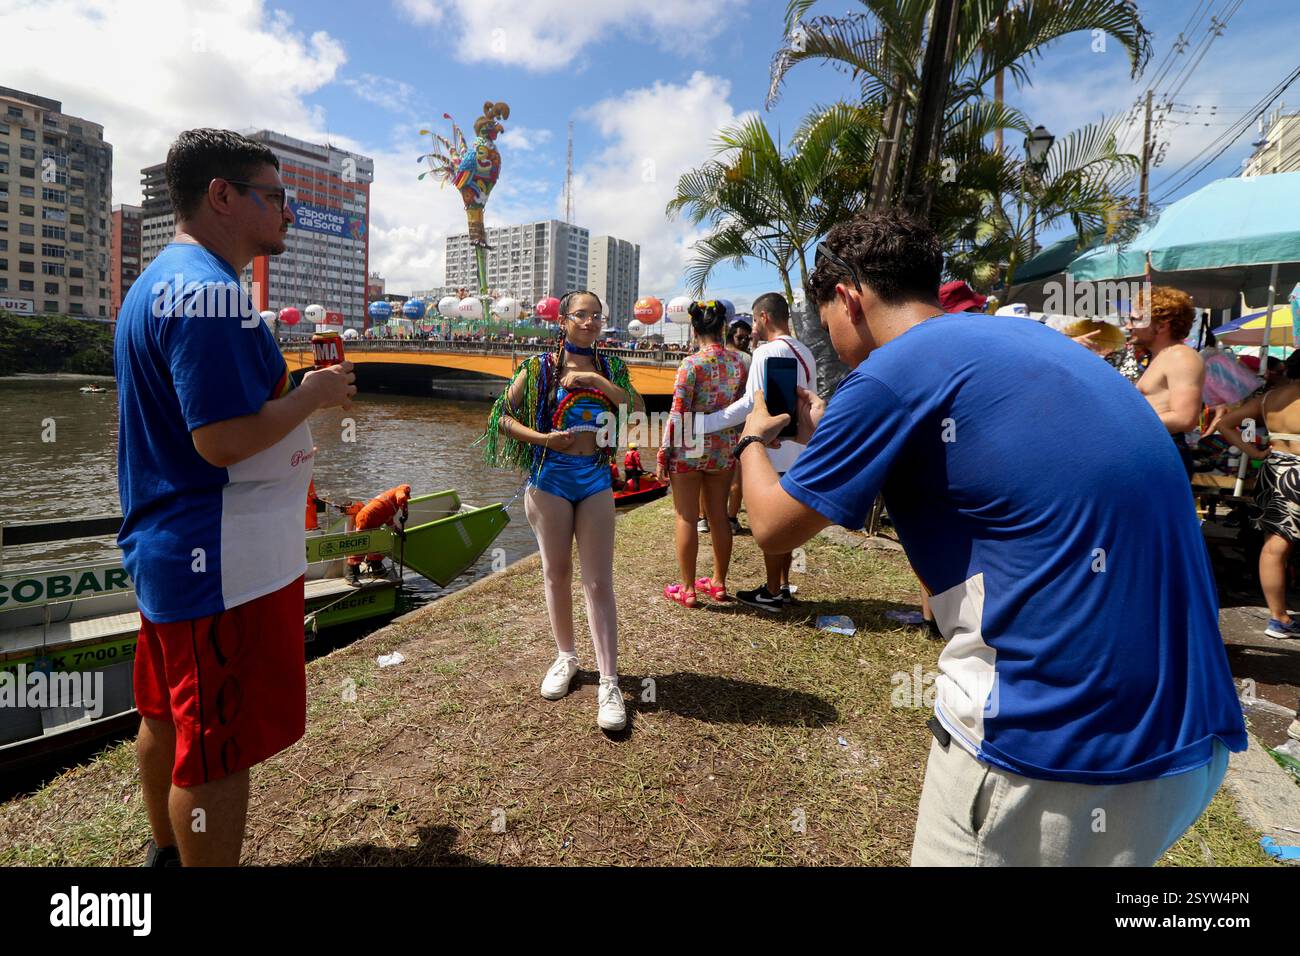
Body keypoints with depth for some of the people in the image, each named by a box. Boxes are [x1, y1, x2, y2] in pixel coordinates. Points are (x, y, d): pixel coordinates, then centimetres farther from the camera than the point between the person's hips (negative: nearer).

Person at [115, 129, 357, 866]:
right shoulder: (212, 288, -19)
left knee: (171, 717, 23)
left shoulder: (160, 281, 14)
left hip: (170, 549, 11)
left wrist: (297, 395, 15)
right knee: (220, 745, 2)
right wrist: (315, 394, -12)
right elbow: (225, 438, -26)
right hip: (226, 562, -11)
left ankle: (169, 852, 43)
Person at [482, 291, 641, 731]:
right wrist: (542, 438, -16)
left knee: (599, 582, -2)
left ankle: (609, 684, 0)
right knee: (557, 573, 10)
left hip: (596, 478, 1)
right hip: (551, 476, -1)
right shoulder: (540, 366, -2)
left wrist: (596, 379, -17)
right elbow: (503, 416, -3)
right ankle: (566, 657, 30)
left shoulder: (609, 367, 6)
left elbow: (638, 410, -9)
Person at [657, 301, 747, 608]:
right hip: (724, 449, 5)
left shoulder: (692, 363, -13)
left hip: (689, 448, -5)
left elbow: (678, 413, -15)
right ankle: (718, 583, 26)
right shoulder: (738, 362, 2)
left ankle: (687, 589, 12)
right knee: (719, 516, 14)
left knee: (687, 517, 4)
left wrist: (663, 454, -9)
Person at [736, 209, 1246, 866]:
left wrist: (754, 438, 15)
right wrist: (826, 439, 28)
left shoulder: (894, 369, -13)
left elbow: (774, 529, -5)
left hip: (1054, 745, -8)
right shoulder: (1021, 341, 11)